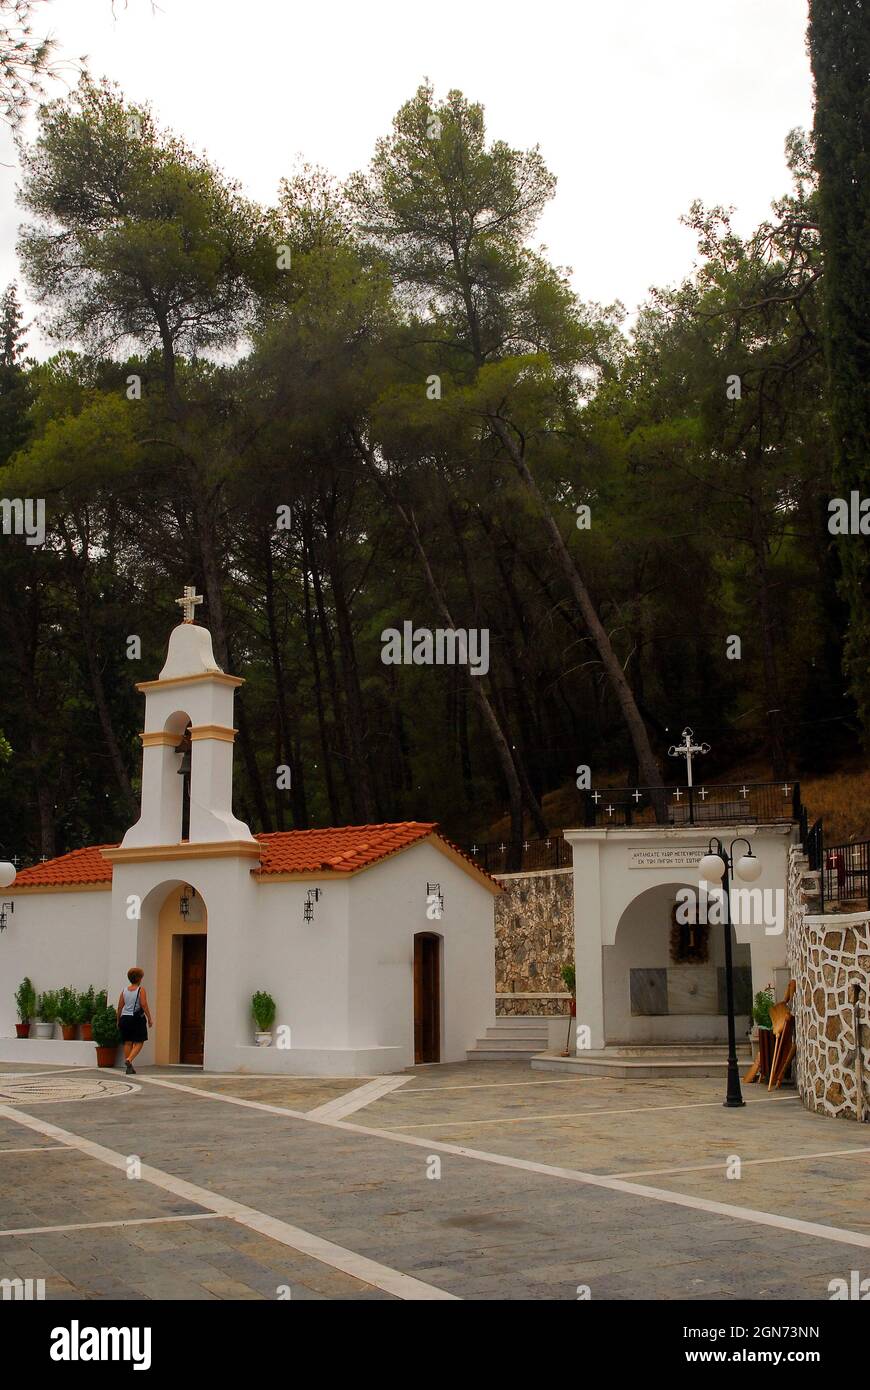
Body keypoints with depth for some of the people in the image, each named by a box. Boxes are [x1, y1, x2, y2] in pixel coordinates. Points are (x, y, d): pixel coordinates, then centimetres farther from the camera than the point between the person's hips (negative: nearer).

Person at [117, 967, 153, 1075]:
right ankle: (129, 1060, -20)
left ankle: (129, 1068, 9)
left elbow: (120, 1007, 7)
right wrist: (150, 1019, -6)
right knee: (138, 1043, 3)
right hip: (137, 1018, -5)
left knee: (127, 1043, 9)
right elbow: (144, 1005, -12)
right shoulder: (141, 990, -6)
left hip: (125, 1018, 5)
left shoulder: (124, 991, 7)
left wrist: (118, 1021, 15)